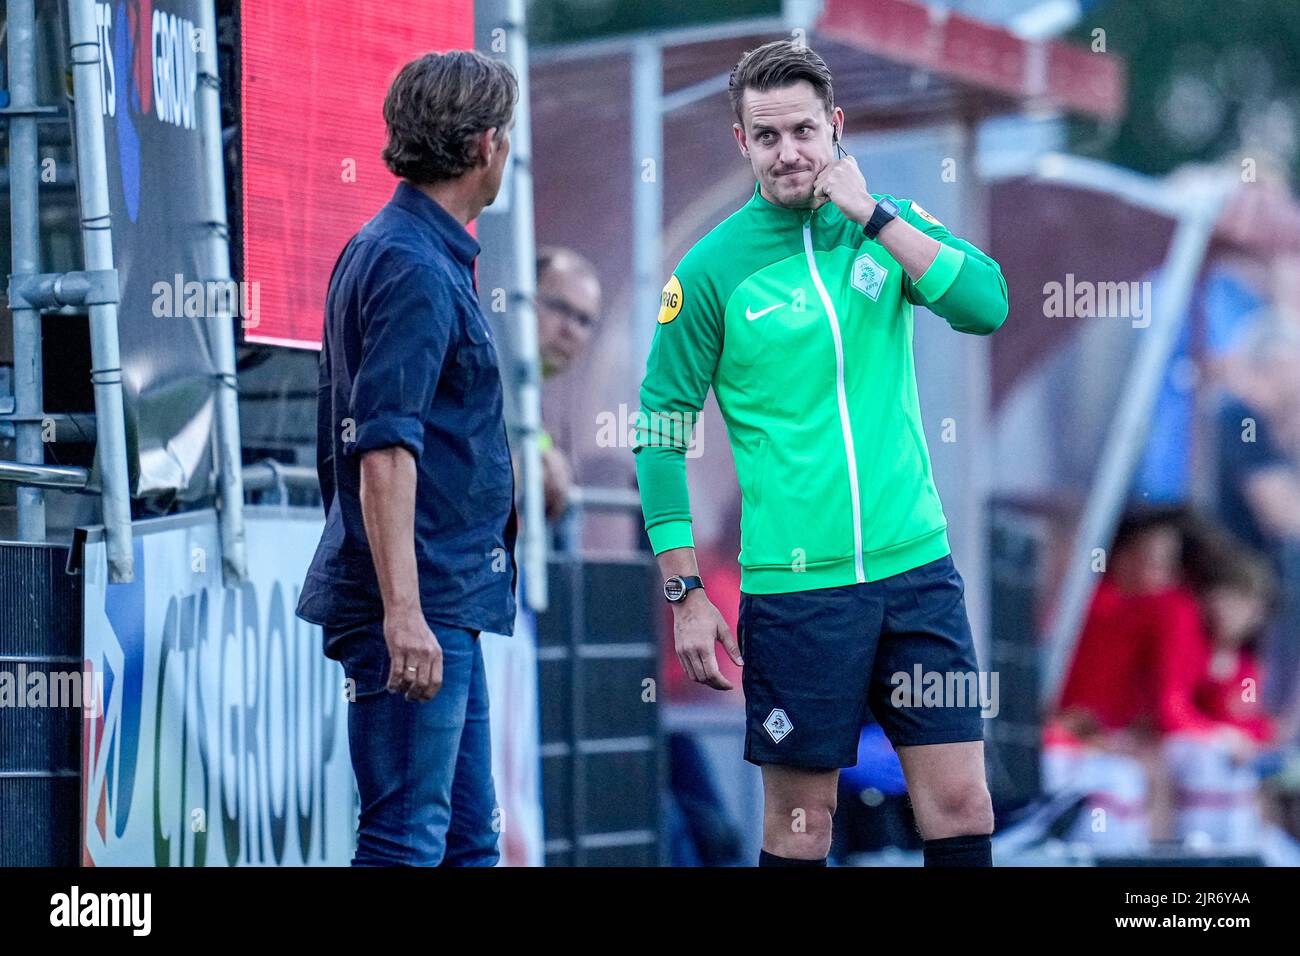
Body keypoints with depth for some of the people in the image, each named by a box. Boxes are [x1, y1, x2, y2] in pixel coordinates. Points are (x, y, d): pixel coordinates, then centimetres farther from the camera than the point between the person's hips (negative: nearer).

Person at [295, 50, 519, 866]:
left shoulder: (382, 249, 17)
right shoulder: (417, 270, -15)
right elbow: (385, 451, -23)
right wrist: (403, 612, -28)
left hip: (444, 602, 10)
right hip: (421, 604, -10)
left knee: (468, 836, 12)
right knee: (408, 839, -9)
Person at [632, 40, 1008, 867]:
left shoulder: (890, 224, 6)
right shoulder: (711, 270, -3)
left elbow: (987, 304, -9)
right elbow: (661, 431, -1)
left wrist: (873, 214, -13)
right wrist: (686, 595, -5)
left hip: (917, 566, 3)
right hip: (794, 586, -2)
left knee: (961, 805, 2)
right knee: (800, 822, 3)